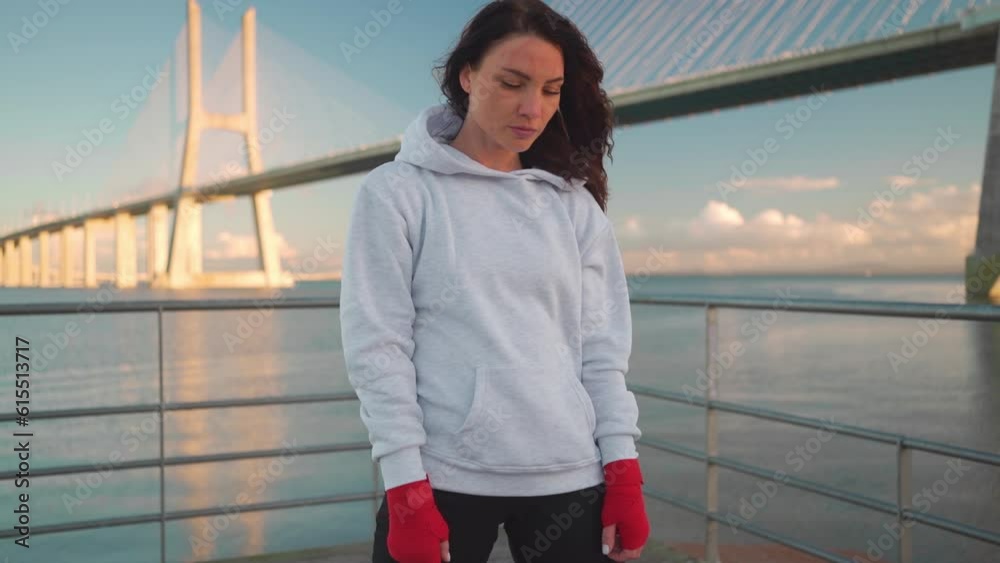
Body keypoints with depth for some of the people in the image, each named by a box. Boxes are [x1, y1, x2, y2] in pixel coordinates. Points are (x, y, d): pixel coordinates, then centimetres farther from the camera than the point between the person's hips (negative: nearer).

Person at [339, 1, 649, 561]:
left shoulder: (576, 205, 8)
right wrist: (406, 490, -11)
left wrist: (624, 471, 1)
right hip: (442, 477, -3)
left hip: (570, 478, 3)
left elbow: (603, 348, 7)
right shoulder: (397, 191, -2)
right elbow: (377, 345, -6)